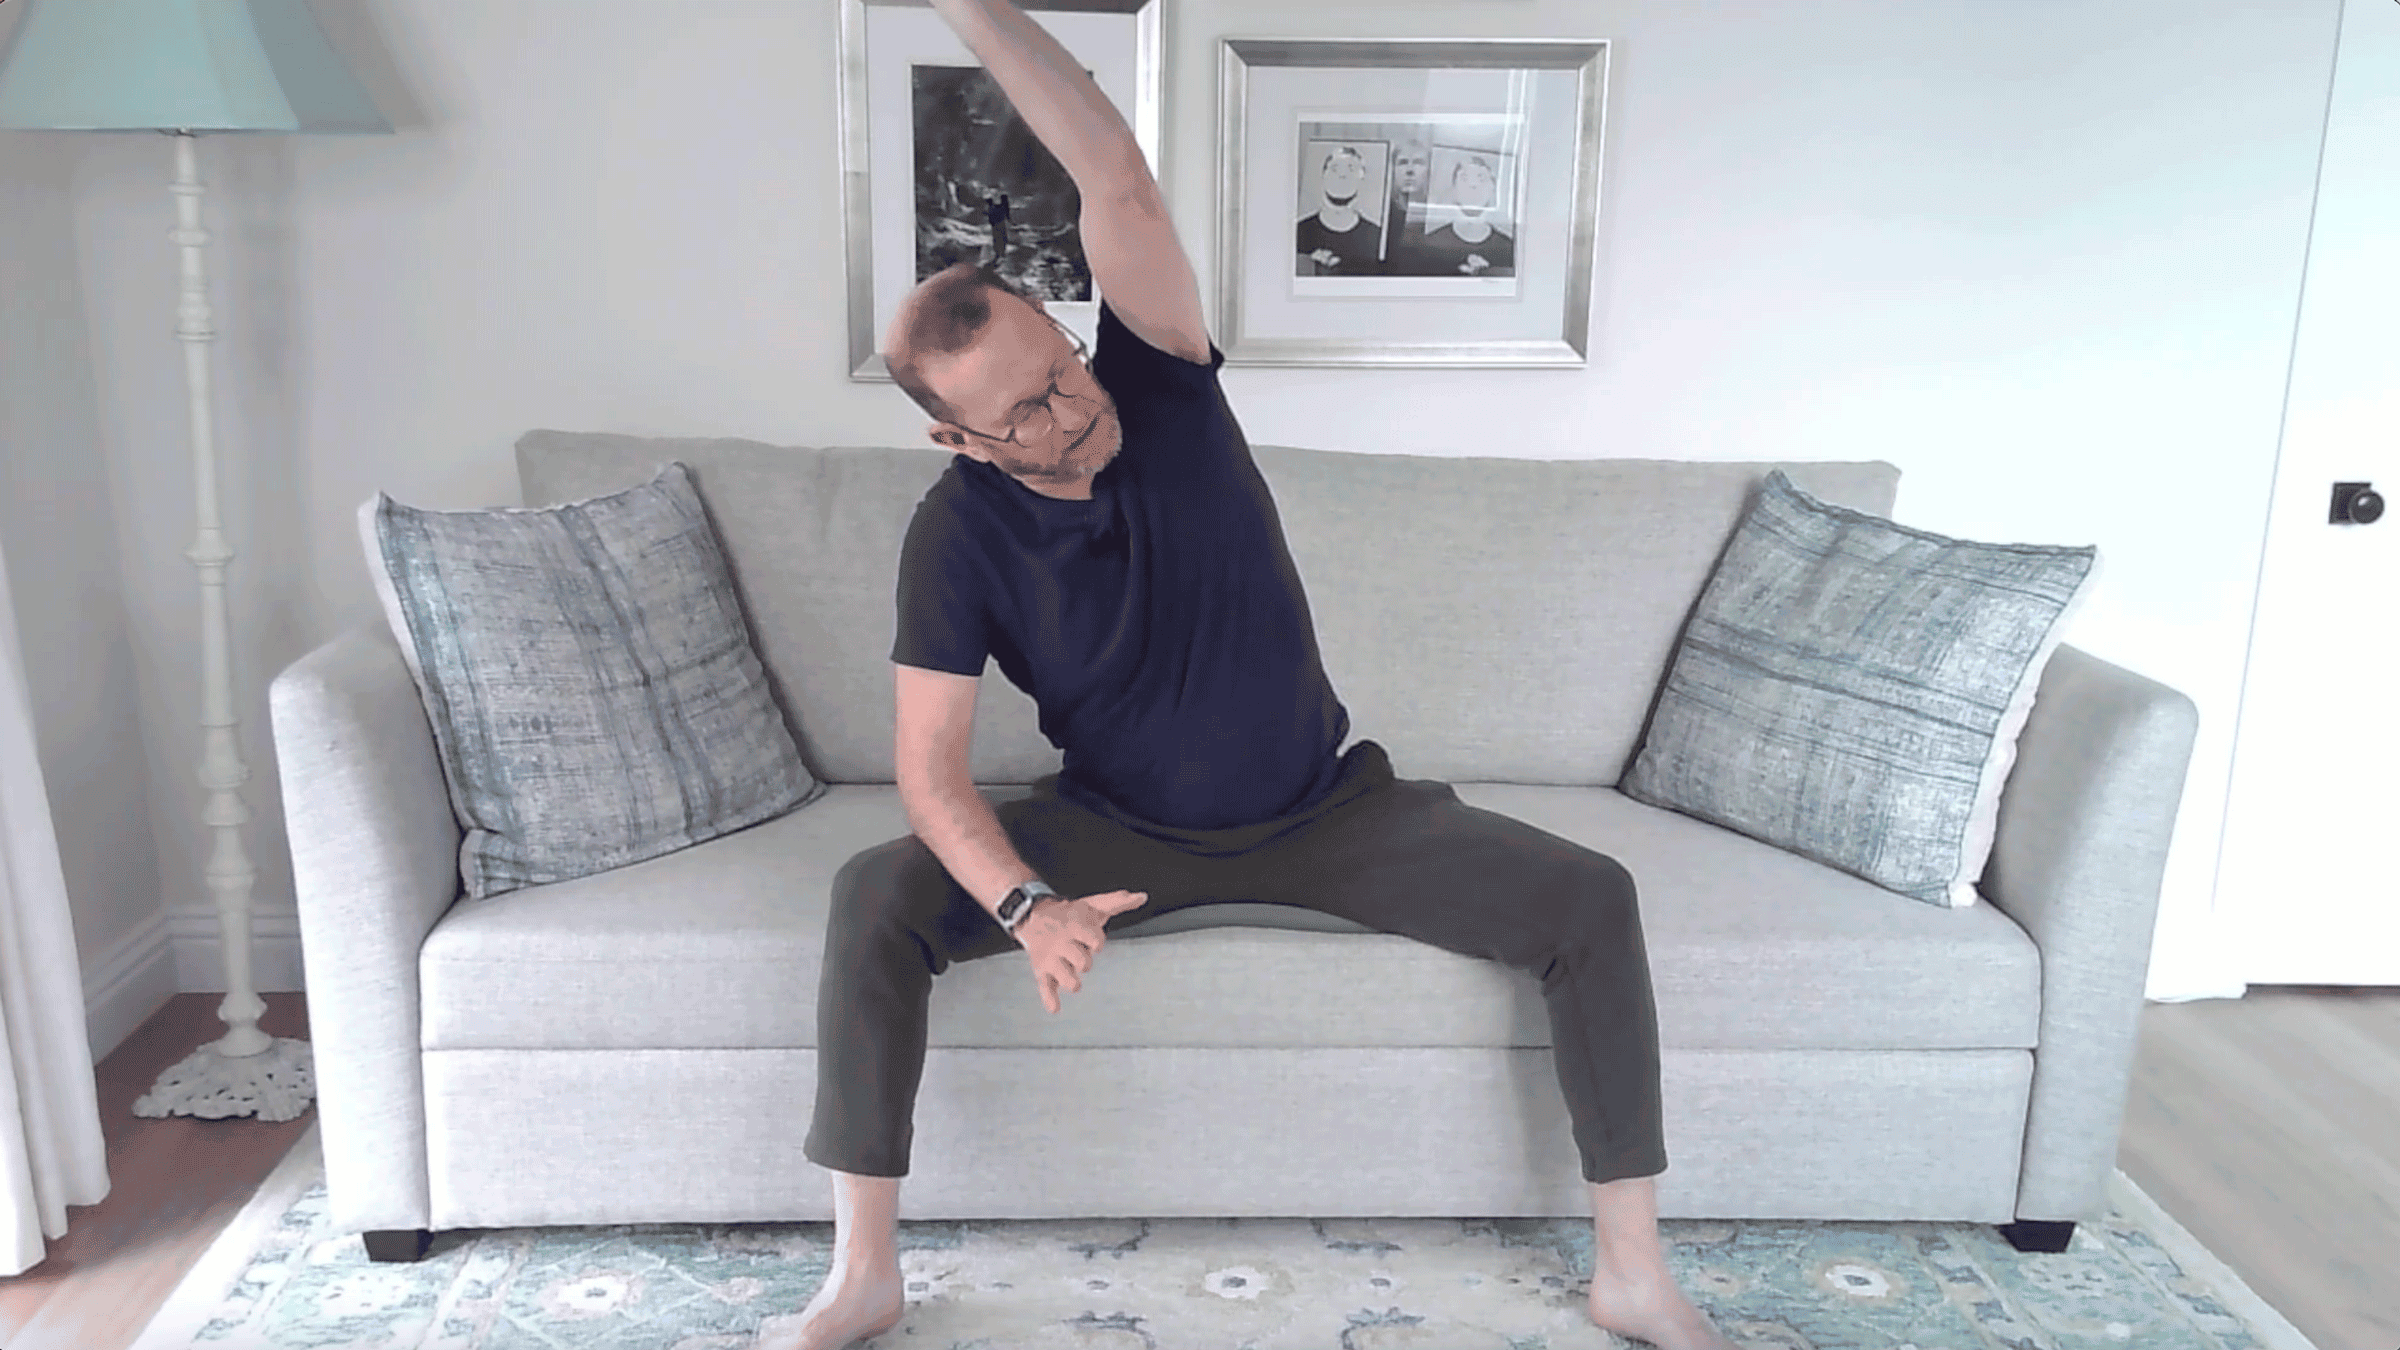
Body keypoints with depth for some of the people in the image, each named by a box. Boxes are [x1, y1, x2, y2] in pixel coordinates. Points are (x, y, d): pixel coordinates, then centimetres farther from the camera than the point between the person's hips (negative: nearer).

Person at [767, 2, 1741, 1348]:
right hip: (1119, 829, 0)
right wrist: (1028, 906, -34)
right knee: (875, 902, -23)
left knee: (1589, 897, -18)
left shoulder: (1156, 383, -14)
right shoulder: (957, 533, -16)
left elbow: (1118, 179, -29)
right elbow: (932, 769, -17)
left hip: (1326, 809, 1)